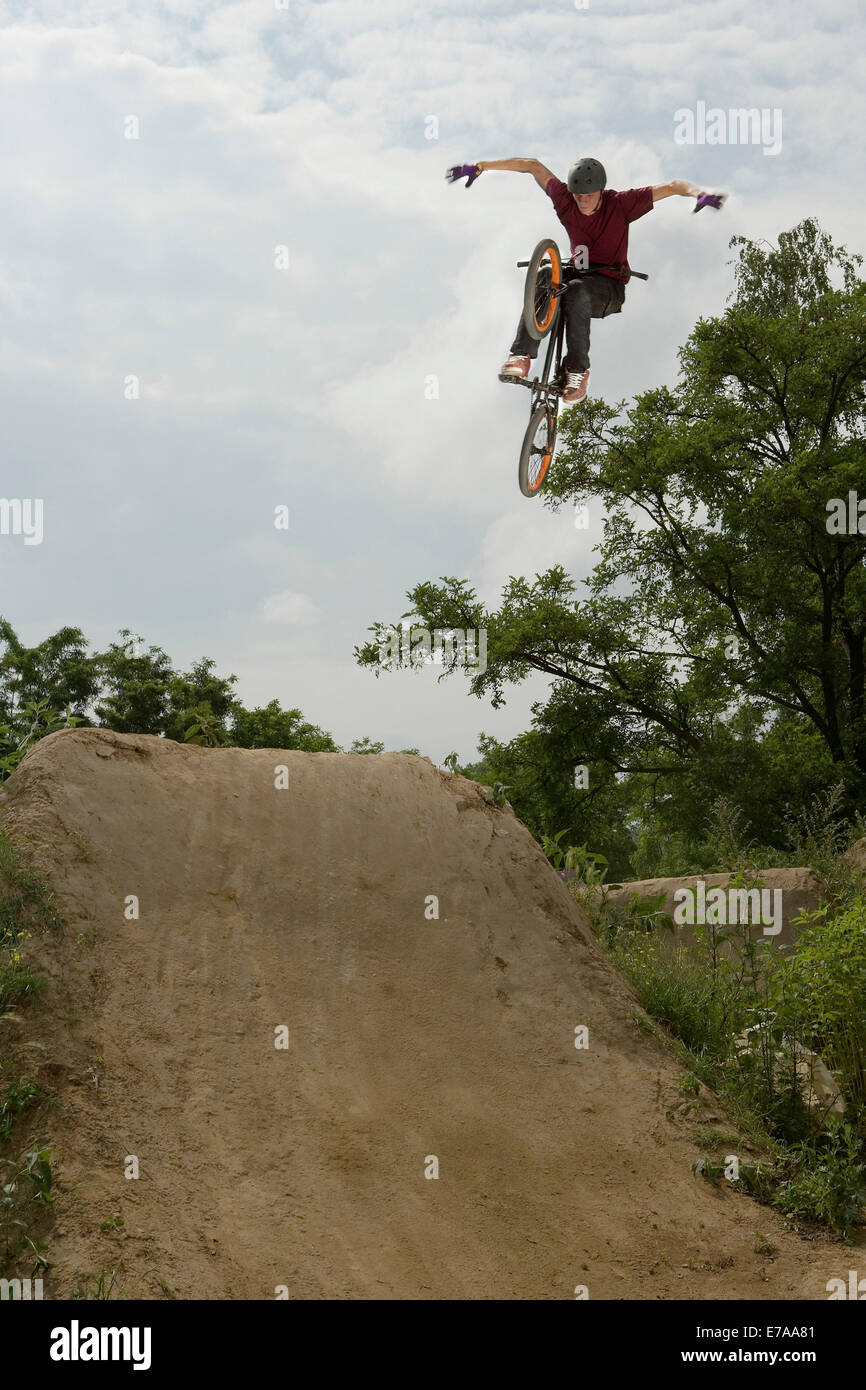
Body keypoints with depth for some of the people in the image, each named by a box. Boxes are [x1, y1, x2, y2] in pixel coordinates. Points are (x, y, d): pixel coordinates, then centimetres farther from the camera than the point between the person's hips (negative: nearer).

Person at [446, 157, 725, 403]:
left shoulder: (621, 204, -14)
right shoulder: (564, 200, -5)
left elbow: (673, 186, -16)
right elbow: (533, 165, 4)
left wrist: (700, 194, -36)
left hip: (609, 285, -3)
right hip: (577, 274, 3)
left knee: (578, 293, -38)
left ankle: (577, 371, -32)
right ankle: (521, 356, -40)